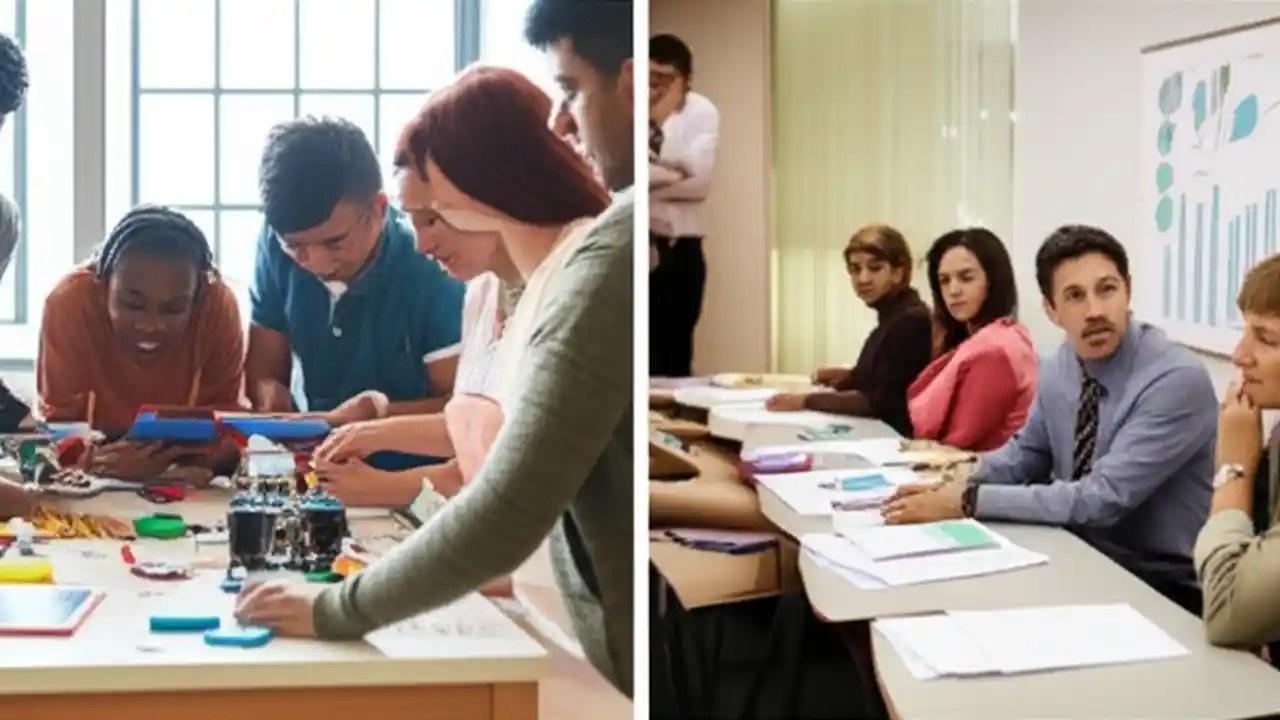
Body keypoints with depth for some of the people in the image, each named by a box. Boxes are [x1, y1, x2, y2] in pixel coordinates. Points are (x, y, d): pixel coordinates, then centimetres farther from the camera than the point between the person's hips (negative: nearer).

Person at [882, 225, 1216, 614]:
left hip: (1162, 589, -6)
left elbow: (1102, 498, -27)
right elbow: (1026, 452, 16)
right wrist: (956, 485, -4)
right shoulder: (1061, 366, 0)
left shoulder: (1177, 380, -22)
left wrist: (969, 501, -25)